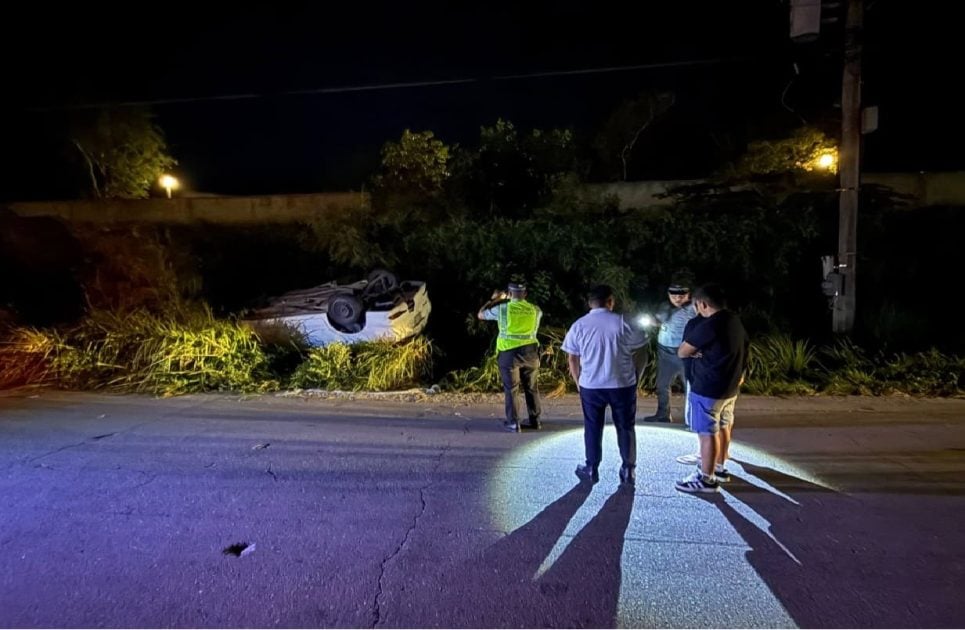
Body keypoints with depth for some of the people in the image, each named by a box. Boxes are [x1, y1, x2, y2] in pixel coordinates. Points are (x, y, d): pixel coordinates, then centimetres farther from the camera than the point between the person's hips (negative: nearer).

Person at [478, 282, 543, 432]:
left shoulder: (502, 308, -4)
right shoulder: (535, 310, 4)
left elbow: (480, 314, 11)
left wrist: (494, 299, 23)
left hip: (509, 353, -3)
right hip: (530, 352, 3)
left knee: (511, 389, 6)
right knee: (532, 387, 14)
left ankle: (513, 423, 10)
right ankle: (535, 421, 22)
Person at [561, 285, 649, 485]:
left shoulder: (578, 325, -2)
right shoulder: (623, 322, -6)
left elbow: (572, 359, 3)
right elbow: (641, 353, -1)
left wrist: (579, 382, 15)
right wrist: (635, 377, 11)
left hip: (590, 386, 1)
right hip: (623, 385, -1)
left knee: (592, 428, 14)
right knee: (625, 427, 13)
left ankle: (591, 469, 23)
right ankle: (628, 471, 20)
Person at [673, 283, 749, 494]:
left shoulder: (708, 325, -23)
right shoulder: (735, 321, 6)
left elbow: (682, 352, -17)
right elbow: (743, 348, 19)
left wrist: (695, 351, 1)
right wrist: (739, 375, 24)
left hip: (708, 389, -10)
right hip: (730, 387, 10)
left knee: (707, 433, 0)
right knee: (723, 427, 21)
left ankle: (706, 479, 9)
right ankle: (720, 468, 35)